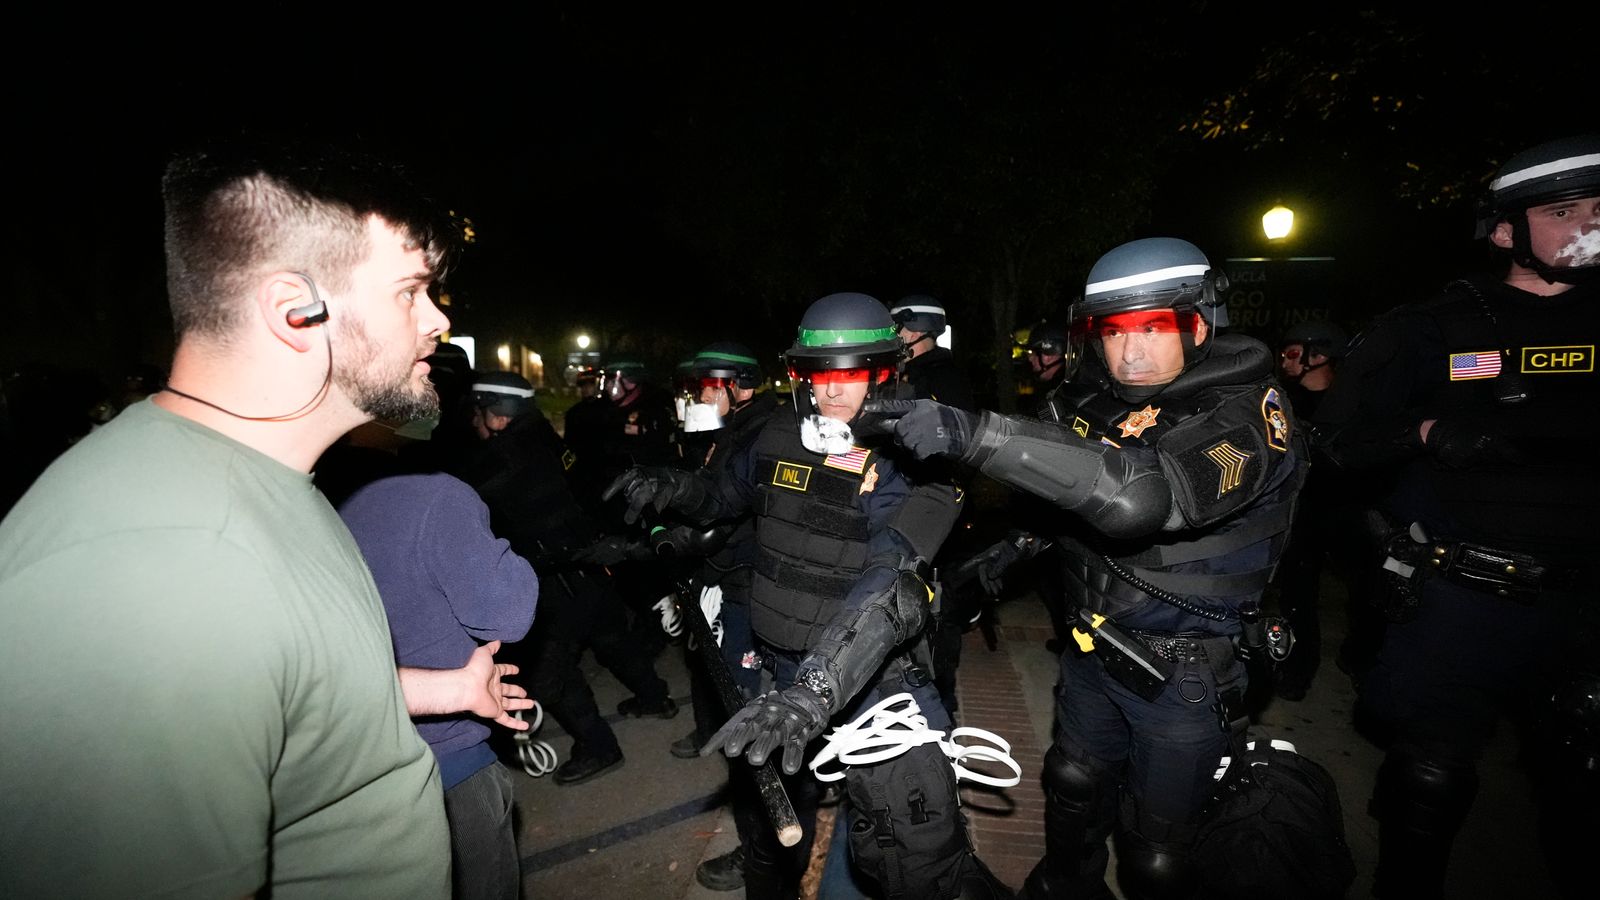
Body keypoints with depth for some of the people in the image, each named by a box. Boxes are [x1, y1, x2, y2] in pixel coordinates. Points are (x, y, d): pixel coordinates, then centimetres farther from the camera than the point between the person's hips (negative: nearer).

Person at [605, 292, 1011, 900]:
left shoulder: (912, 462, -17)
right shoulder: (779, 439, -2)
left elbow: (891, 587, -31)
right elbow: (727, 496, 16)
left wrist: (813, 690, -43)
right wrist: (672, 489, -6)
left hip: (871, 671, -4)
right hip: (779, 666, 5)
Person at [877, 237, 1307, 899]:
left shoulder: (1247, 414, -23)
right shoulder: (1094, 402, -2)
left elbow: (1142, 495, -43)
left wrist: (972, 433, -48)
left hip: (1185, 672, -6)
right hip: (1093, 644, 6)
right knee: (1073, 790, 25)